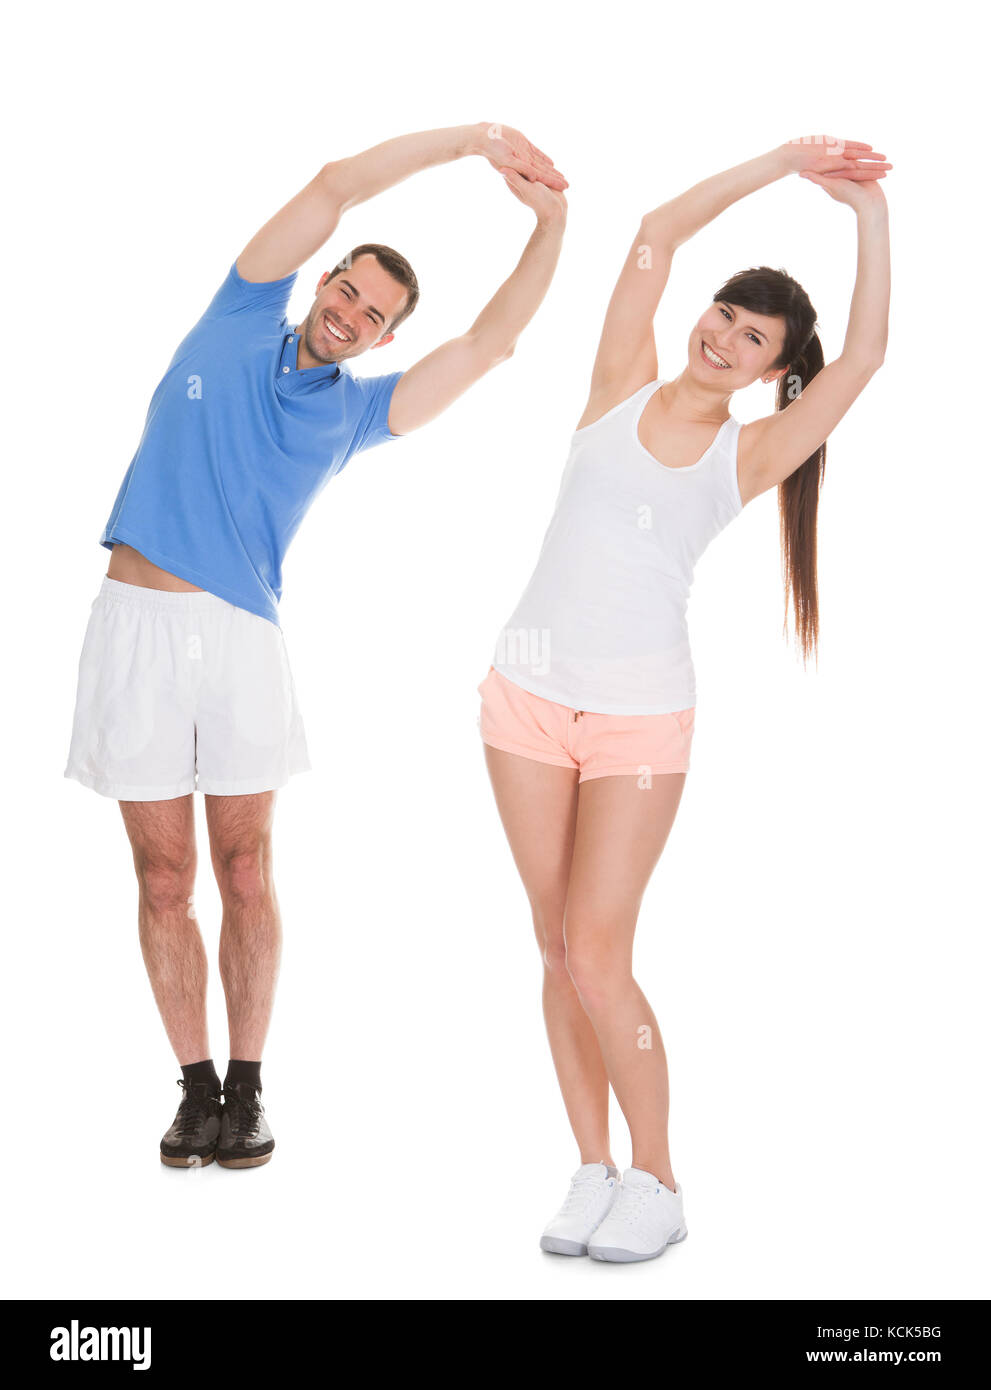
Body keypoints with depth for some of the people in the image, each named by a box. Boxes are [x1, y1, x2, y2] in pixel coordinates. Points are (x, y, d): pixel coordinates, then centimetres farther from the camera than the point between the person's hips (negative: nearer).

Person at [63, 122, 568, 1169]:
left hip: (242, 634, 1)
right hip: (136, 623, 0)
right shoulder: (239, 320, 10)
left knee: (245, 876, 2)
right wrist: (473, 135, 0)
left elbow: (488, 343, 4)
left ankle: (246, 1091, 15)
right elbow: (337, 185, 3)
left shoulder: (356, 410, 11)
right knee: (164, 881, 3)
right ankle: (196, 1090, 15)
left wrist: (552, 223, -4)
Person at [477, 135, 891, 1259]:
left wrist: (869, 212, -4)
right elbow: (657, 233, 1)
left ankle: (656, 1187, 11)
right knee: (561, 954, 6)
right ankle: (593, 1172, 20)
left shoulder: (748, 458, 3)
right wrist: (779, 163, 1)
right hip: (530, 697, 2)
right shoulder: (622, 390, 6)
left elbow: (865, 355, -7)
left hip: (640, 718, -2)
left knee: (596, 963, -7)